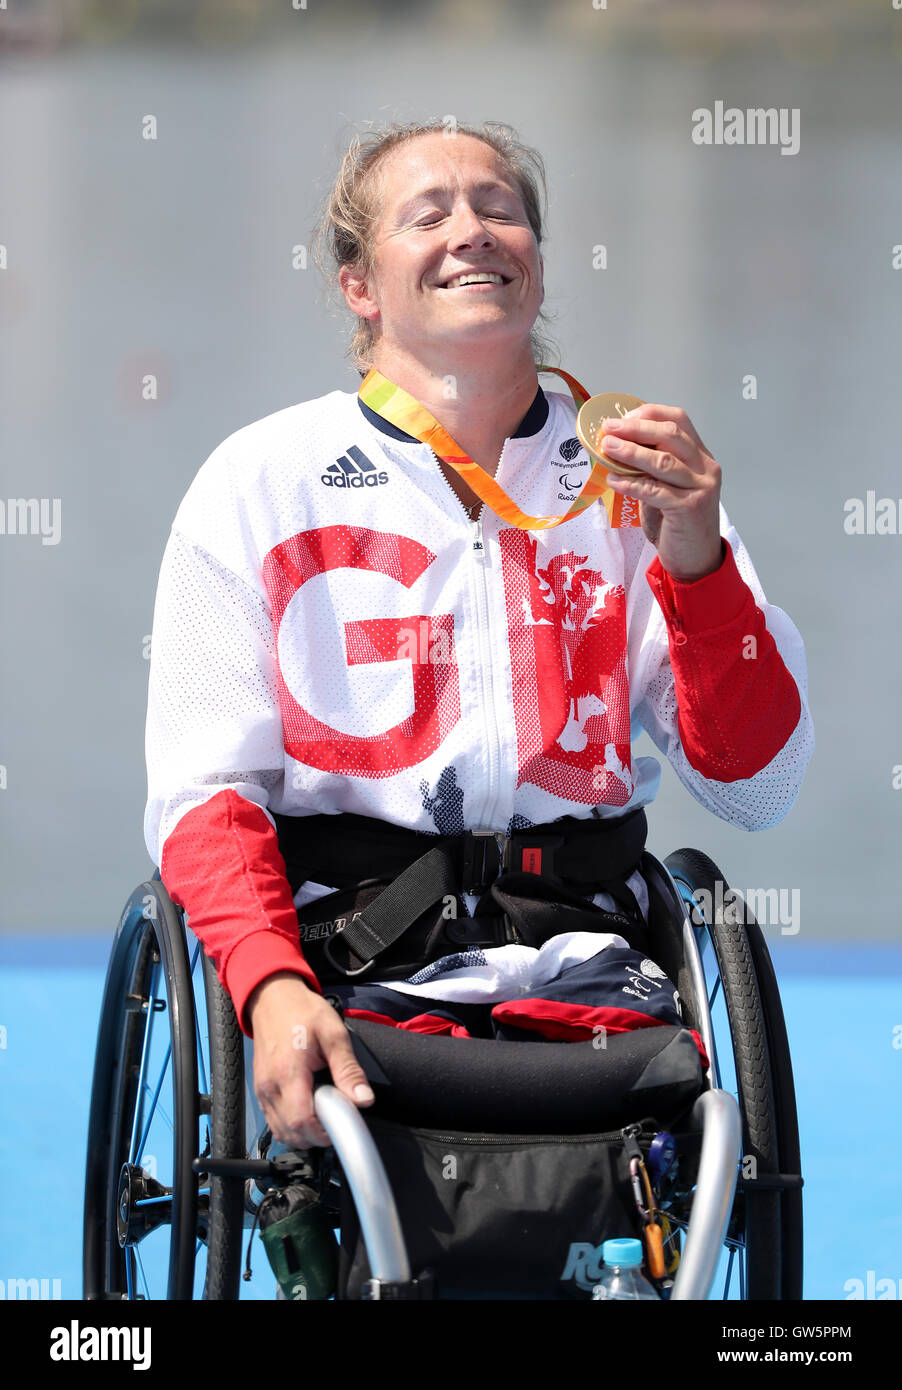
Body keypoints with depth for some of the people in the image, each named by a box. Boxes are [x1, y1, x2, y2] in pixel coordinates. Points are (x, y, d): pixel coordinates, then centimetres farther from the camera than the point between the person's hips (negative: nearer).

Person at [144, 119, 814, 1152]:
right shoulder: (260, 480, 7)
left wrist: (695, 562, -6)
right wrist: (271, 989, -19)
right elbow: (204, 792, 0)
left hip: (587, 951, 2)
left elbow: (756, 791, 9)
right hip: (351, 967, -2)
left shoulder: (636, 478, 13)